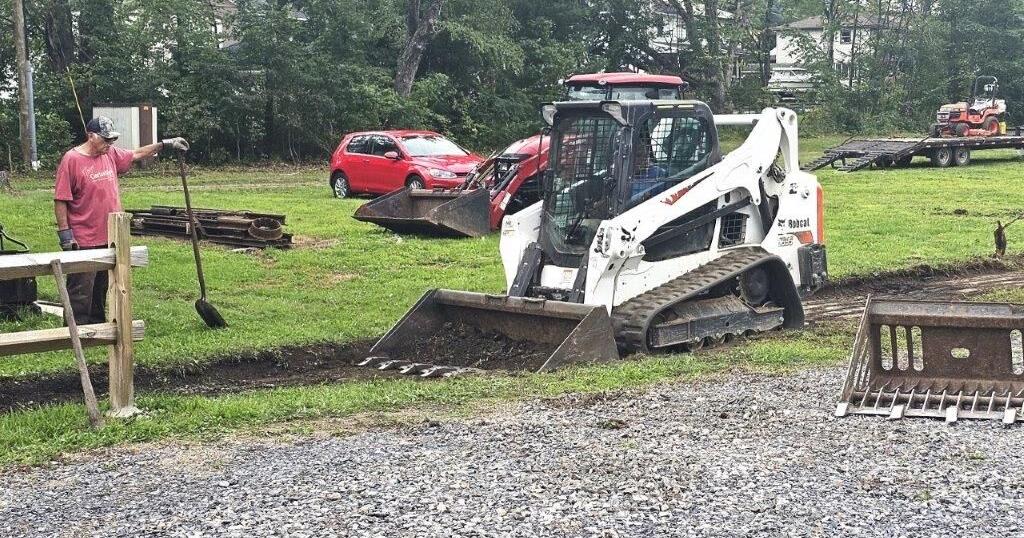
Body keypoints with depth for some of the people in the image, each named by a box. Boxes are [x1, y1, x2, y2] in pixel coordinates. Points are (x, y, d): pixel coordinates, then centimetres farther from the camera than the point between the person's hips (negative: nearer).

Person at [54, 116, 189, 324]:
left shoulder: (111, 155, 8)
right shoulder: (72, 160, -12)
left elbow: (136, 155, 25)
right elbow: (60, 200, -13)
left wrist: (164, 144, 18)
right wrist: (65, 233, -16)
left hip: (109, 238, 8)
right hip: (83, 242, -8)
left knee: (102, 290, 18)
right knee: (81, 293, -5)